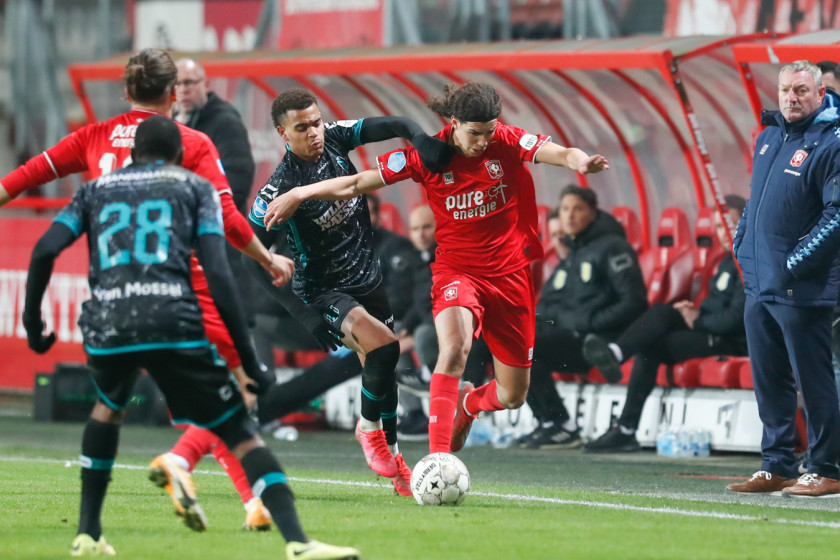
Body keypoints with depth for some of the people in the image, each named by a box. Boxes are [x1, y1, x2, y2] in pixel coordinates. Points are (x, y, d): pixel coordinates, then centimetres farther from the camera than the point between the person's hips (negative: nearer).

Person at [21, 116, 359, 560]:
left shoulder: (96, 189, 26)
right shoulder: (195, 187, 19)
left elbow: (45, 251, 10)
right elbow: (216, 273, 5)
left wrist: (33, 321, 21)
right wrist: (248, 359, 4)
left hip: (105, 326, 3)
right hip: (173, 323, -3)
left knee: (108, 407, 35)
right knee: (241, 434, 1)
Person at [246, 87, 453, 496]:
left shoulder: (334, 138, -8)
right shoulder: (280, 190, -24)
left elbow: (391, 126, -8)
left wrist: (421, 140, -32)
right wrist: (296, 313, -25)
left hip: (367, 278, 7)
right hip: (322, 291, -7)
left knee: (381, 367, 15)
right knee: (383, 346, -27)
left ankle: (390, 454, 35)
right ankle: (369, 428, -2)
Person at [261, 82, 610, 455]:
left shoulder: (506, 141, -9)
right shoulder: (428, 154, -10)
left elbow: (559, 153, -23)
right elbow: (358, 183, -5)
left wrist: (580, 161, -46)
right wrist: (298, 194, -12)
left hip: (509, 273, 2)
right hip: (456, 270, -2)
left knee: (513, 396, 8)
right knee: (454, 348, -35)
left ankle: (469, 403, 47)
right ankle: (438, 458, -35)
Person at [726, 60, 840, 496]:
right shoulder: (769, 137, 15)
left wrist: (797, 262, -19)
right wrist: (741, 243, 14)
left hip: (801, 290, -8)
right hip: (758, 285, 8)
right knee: (769, 380, 12)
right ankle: (777, 467, 20)